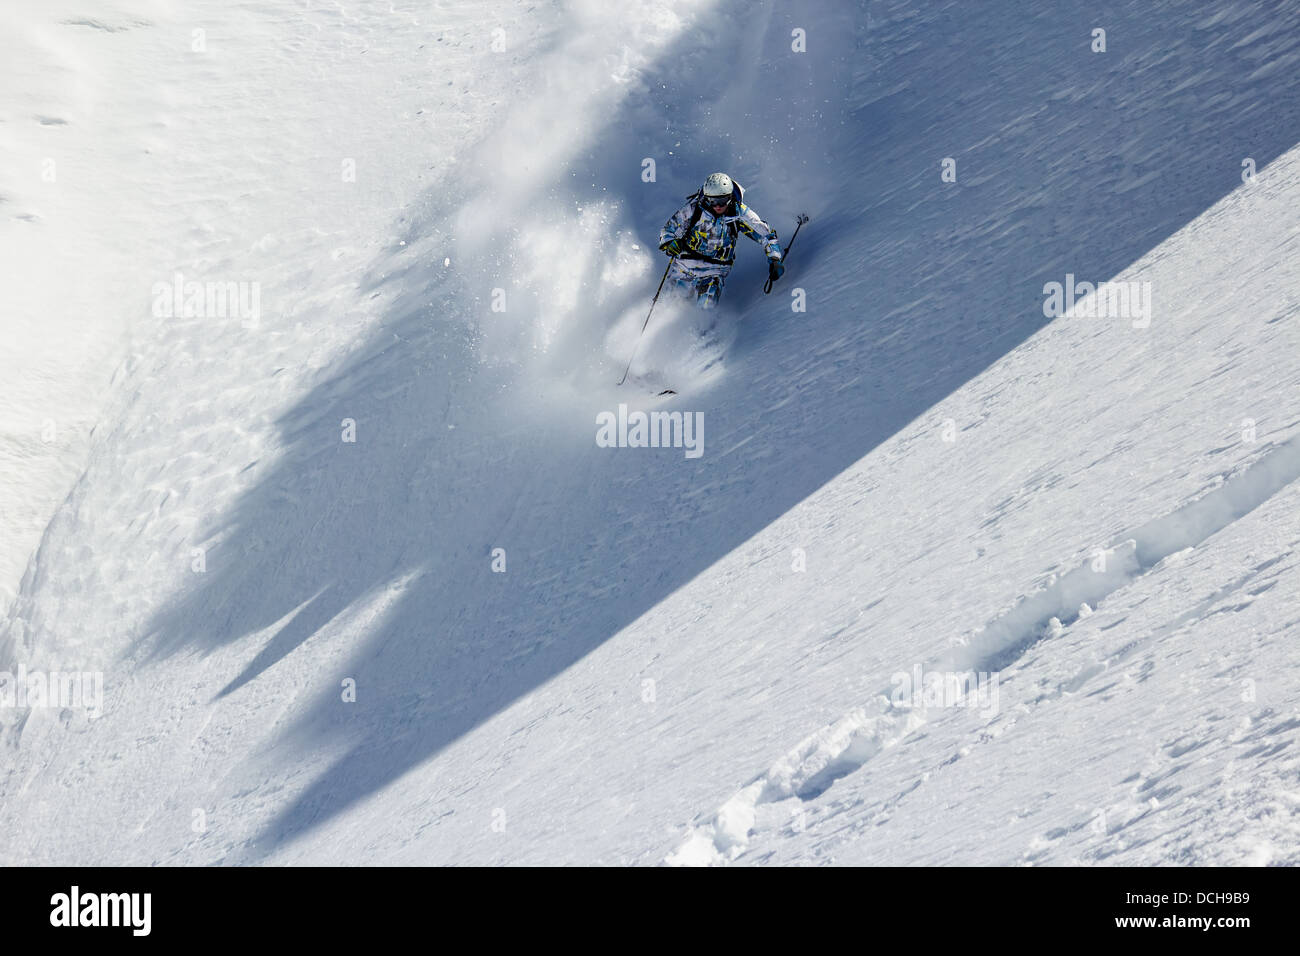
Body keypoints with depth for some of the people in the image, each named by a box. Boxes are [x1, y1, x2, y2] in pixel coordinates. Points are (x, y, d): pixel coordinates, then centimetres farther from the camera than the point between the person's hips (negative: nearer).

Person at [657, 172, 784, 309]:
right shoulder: (695, 207, -17)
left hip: (715, 271, 0)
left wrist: (774, 259, -16)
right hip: (685, 265, 0)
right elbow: (669, 229, -7)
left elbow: (766, 235, -5)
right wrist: (669, 243, -29)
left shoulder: (740, 213, -14)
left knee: (707, 306, -18)